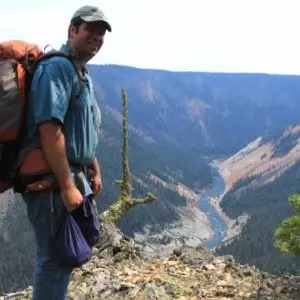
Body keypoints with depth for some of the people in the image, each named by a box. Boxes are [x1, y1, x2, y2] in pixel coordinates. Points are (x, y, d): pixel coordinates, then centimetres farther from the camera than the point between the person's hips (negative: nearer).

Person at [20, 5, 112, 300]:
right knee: (54, 258, -2)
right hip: (52, 180, -10)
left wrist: (95, 171, 24)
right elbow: (49, 128, -24)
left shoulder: (83, 74, 17)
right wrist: (67, 186, -25)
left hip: (72, 175, 10)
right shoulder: (58, 67, -15)